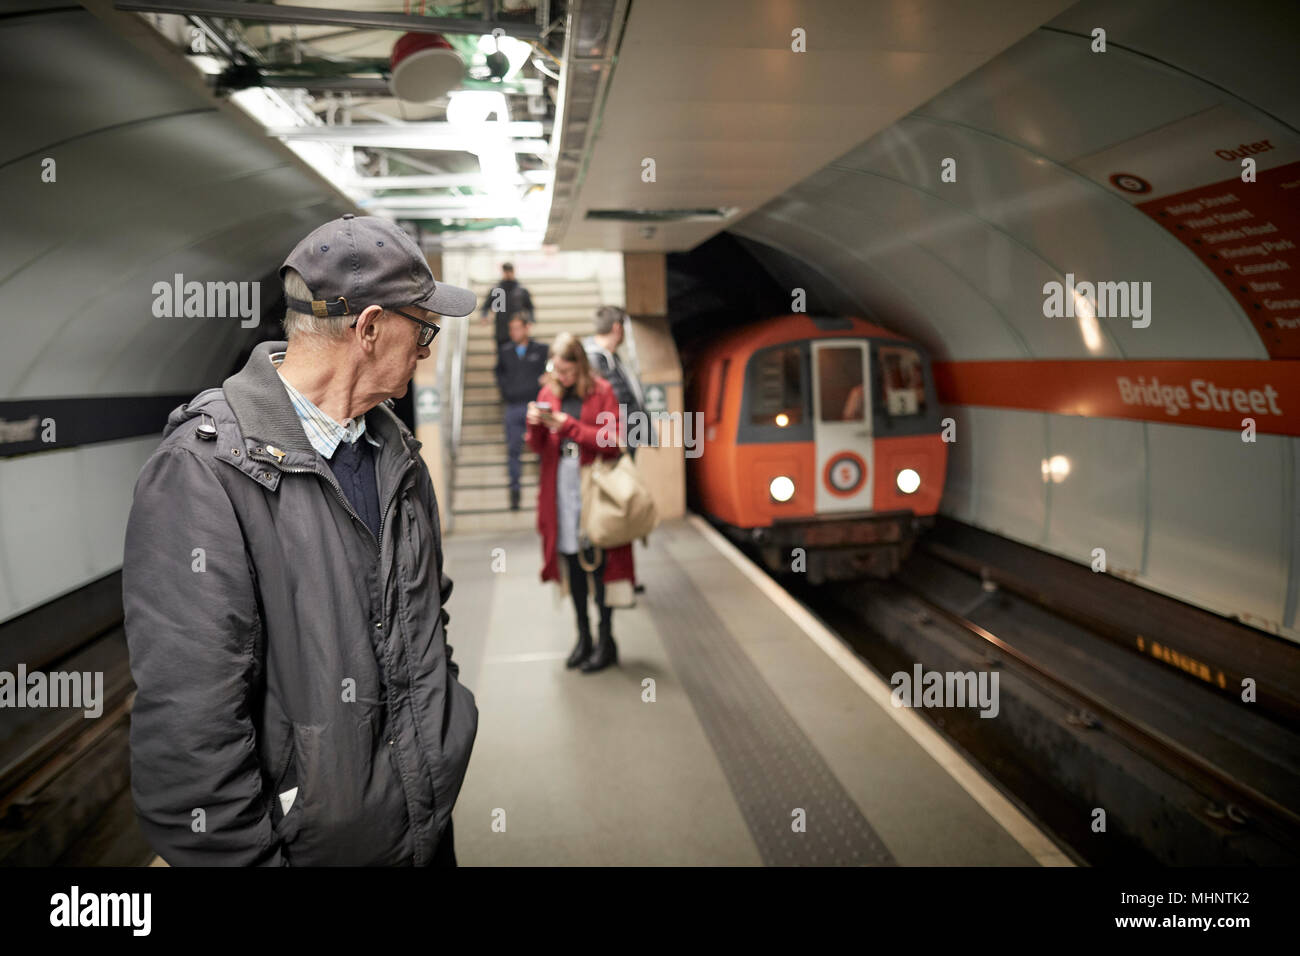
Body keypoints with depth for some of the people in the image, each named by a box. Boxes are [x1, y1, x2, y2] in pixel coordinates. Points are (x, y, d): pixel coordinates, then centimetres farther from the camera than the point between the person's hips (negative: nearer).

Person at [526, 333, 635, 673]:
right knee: (572, 561, 9)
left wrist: (566, 425, -18)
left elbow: (610, 442, -11)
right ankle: (583, 636, 20)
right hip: (560, 487, 4)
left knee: (599, 562, 1)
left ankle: (606, 641, 11)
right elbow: (538, 447, 11)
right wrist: (536, 425, -10)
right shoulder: (548, 393, 9)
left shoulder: (601, 392, -3)